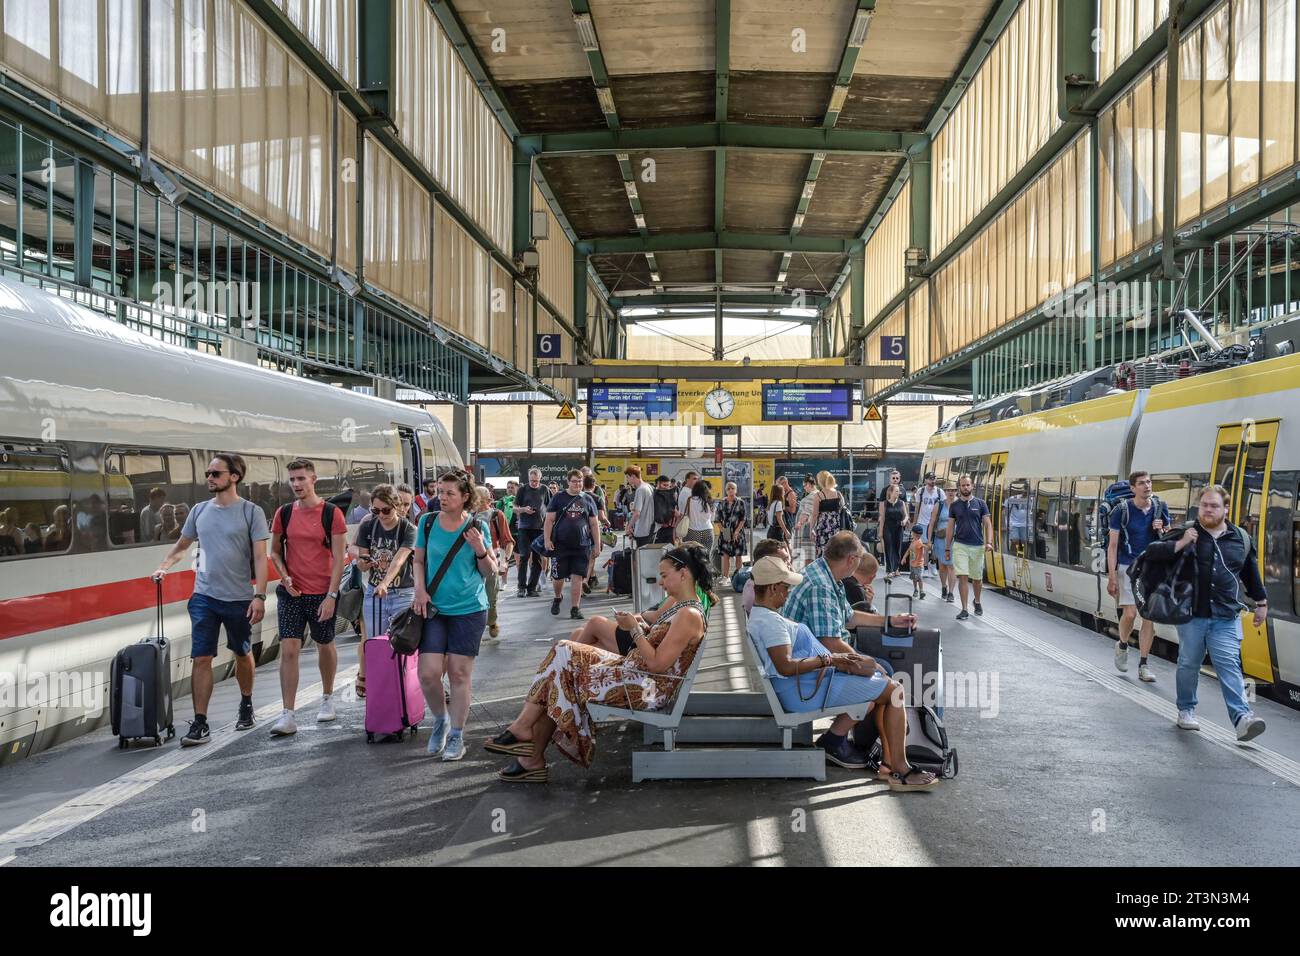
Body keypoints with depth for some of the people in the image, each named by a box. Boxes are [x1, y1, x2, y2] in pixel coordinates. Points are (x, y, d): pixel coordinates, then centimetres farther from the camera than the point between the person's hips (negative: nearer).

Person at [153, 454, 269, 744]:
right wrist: (163, 566, 1)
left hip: (239, 599, -2)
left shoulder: (251, 512, -6)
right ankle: (200, 723, -1)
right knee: (201, 658, -4)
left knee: (242, 655, 15)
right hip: (204, 597, 3)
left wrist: (260, 596, -17)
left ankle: (246, 704, 37)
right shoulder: (200, 511, 6)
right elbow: (181, 546, 19)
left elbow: (260, 557, -10)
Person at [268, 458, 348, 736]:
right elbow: (275, 551, 13)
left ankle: (327, 699, 35)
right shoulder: (284, 513, 3)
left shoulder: (331, 513, -7)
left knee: (325, 646, 14)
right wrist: (284, 576, -6)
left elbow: (339, 558, -8)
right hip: (291, 593, 2)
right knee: (288, 650, -7)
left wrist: (331, 596, -14)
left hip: (322, 594, -2)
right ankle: (288, 716, -7)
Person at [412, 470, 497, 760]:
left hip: (469, 609, -1)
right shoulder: (428, 522, 0)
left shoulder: (477, 527, -5)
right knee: (428, 674, -6)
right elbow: (419, 560, 11)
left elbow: (491, 572, 1)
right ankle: (440, 719, 22)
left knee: (460, 673, 2)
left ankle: (456, 735, 18)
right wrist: (420, 589, -5)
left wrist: (480, 550, -18)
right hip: (434, 609, 2)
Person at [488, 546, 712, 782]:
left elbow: (657, 664, -23)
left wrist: (635, 629, -15)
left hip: (647, 689, -10)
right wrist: (640, 625, 3)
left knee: (564, 678, -6)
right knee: (564, 652, 2)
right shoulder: (677, 603, 12)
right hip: (632, 668, 10)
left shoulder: (689, 615, -20)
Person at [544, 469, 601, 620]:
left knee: (578, 577, -2)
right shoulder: (558, 498, 4)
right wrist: (547, 539, -8)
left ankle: (575, 608, 5)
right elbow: (549, 520, 2)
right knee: (558, 576, 6)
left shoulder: (588, 500, 8)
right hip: (560, 545, -1)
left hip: (582, 546, 1)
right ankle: (558, 597, 35)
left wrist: (597, 545, 6)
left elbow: (594, 524, 10)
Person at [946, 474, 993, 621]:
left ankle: (977, 602, 37)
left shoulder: (980, 503, 2)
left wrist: (989, 542, -15)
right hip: (960, 545, 0)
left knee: (977, 578, 11)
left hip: (978, 546, 0)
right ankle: (964, 610, -5)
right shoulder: (954, 505, 5)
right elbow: (950, 527, 8)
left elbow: (987, 524, 0)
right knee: (963, 577, -9)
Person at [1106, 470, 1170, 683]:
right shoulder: (1122, 510, -5)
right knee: (1130, 613, -11)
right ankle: (1122, 645, 21)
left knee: (1150, 616, 0)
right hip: (1128, 567, -3)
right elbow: (1113, 545, -5)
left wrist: (1161, 531, -8)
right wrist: (1112, 577, -10)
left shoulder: (1160, 508, 6)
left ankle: (1143, 665, 8)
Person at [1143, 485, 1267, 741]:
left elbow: (1252, 574, 22)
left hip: (1226, 617, 1)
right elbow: (1152, 552, -3)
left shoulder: (1242, 538, 10)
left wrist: (1261, 603, 26)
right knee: (1188, 664, 7)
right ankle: (1186, 710, 23)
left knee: (1229, 665, -9)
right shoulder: (1186, 533, 3)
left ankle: (1242, 717, -14)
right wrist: (1180, 544, -15)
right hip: (1191, 614, 0)